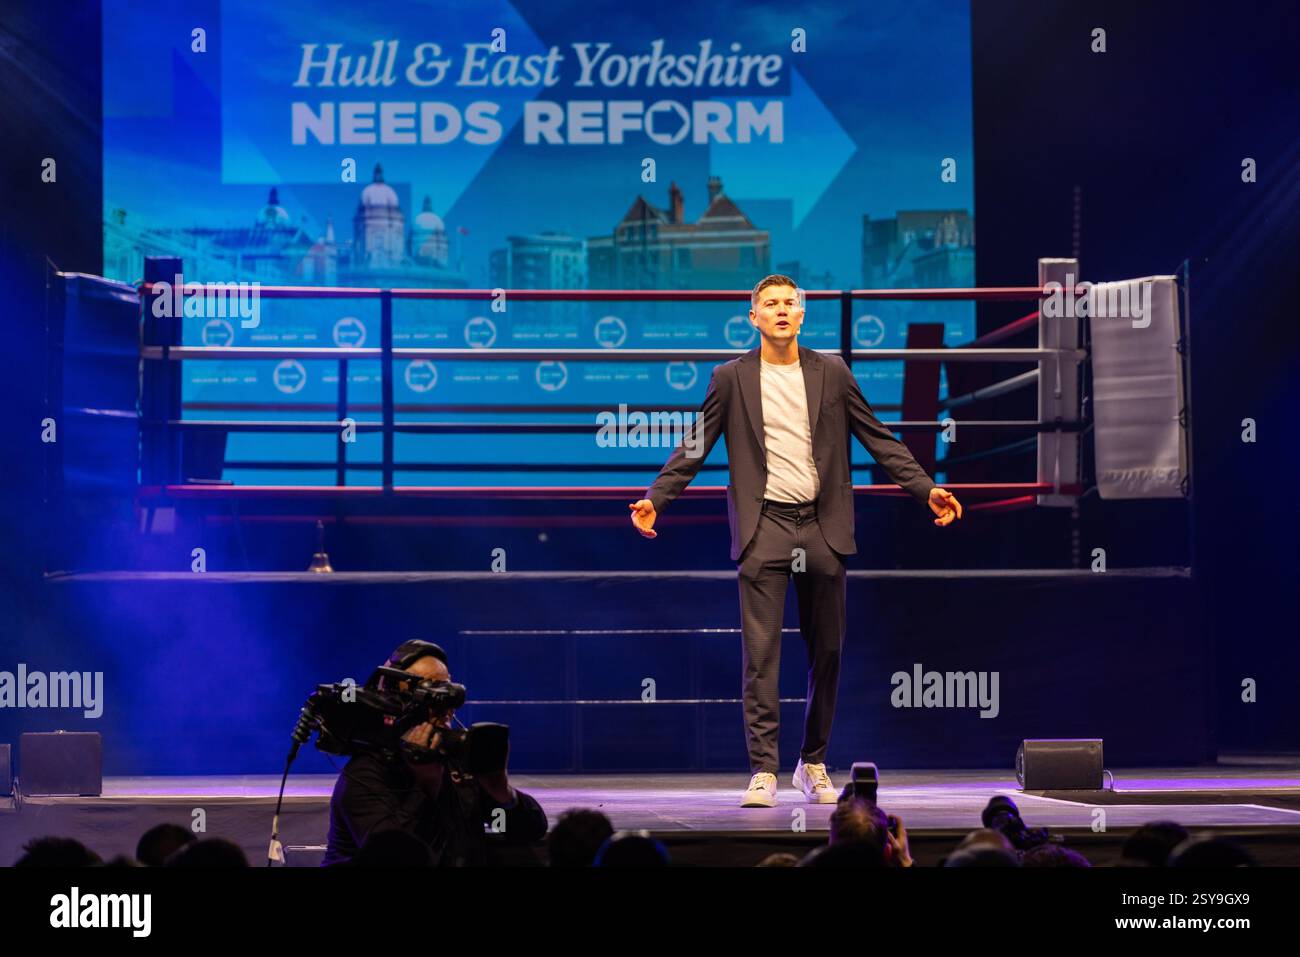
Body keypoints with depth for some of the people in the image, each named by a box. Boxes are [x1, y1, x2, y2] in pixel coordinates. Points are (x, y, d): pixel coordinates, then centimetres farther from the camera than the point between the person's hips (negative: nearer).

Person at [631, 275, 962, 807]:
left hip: (822, 526, 2)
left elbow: (879, 440, 9)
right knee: (760, 654, -8)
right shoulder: (732, 378, 5)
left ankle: (814, 764, 21)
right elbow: (695, 448, 5)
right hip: (764, 526, -2)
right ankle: (763, 772, -7)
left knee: (826, 653, 7)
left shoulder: (832, 374, 8)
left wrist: (926, 489, 1)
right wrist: (655, 499, -6)